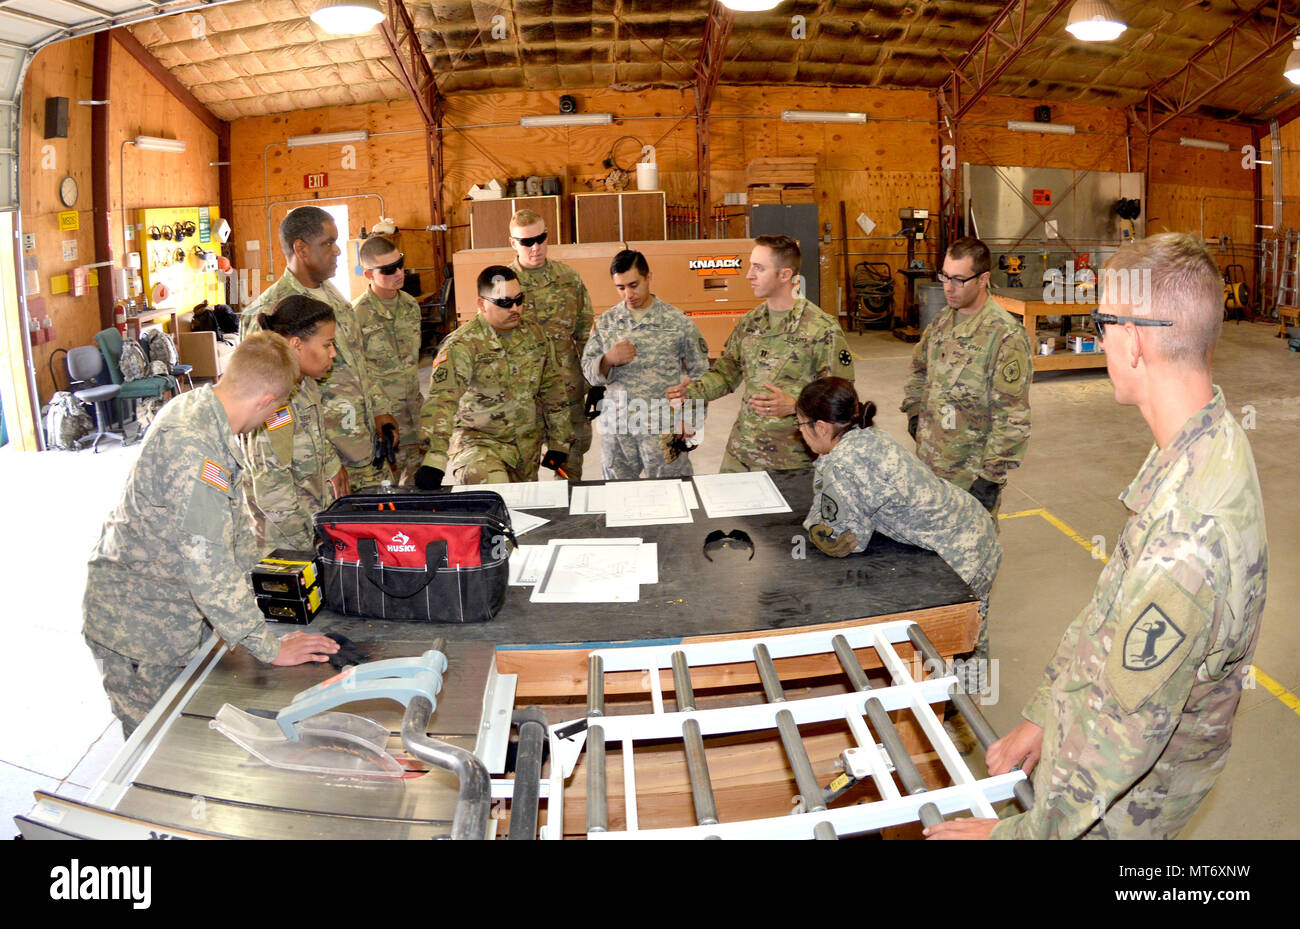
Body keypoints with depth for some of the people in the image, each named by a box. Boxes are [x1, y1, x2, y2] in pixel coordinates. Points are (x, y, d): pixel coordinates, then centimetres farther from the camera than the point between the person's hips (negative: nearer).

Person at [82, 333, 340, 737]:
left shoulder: (198, 407, -1)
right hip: (139, 623, -9)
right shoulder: (192, 447, -31)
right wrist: (270, 647, -24)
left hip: (173, 609, 9)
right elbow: (210, 567, -31)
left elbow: (229, 514, 14)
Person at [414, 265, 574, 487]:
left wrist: (559, 443, 12)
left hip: (528, 450, 6)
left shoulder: (534, 335, 6)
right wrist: (435, 460, -40)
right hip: (478, 441, -6)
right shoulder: (462, 345, -15)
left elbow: (553, 388, 15)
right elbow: (442, 400, -27)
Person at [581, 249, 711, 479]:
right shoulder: (605, 322, 6)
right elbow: (589, 372, 6)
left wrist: (690, 418, -2)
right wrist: (608, 360, -15)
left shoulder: (678, 322, -2)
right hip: (615, 427, 3)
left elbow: (699, 373, 4)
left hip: (663, 429, -2)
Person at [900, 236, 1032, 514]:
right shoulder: (942, 321, 7)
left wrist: (991, 477, -19)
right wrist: (914, 413, 17)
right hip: (928, 460, 7)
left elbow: (1012, 417, -18)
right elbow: (920, 369, 28)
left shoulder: (1005, 335, -17)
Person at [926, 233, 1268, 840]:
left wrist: (1019, 833, -17)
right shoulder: (1211, 439, -5)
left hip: (1117, 803, -7)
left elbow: (1123, 734, -29)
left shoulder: (1186, 541, -38)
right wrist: (1042, 716, 7)